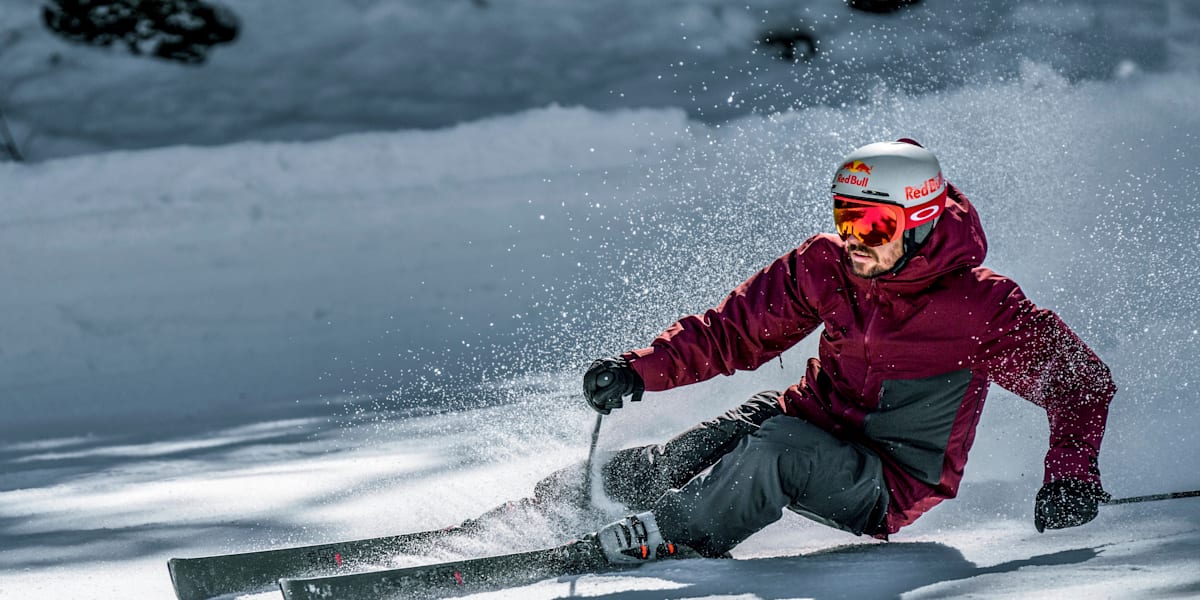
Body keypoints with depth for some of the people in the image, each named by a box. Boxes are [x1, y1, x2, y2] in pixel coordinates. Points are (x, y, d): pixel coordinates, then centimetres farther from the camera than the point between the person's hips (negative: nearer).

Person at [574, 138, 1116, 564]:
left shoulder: (982, 306, -19)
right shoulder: (824, 267, -8)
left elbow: (1080, 382, -11)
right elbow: (733, 331, 0)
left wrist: (1070, 473, -25)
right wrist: (642, 369, -13)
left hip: (890, 488, -5)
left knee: (776, 447, -35)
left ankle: (660, 534, -26)